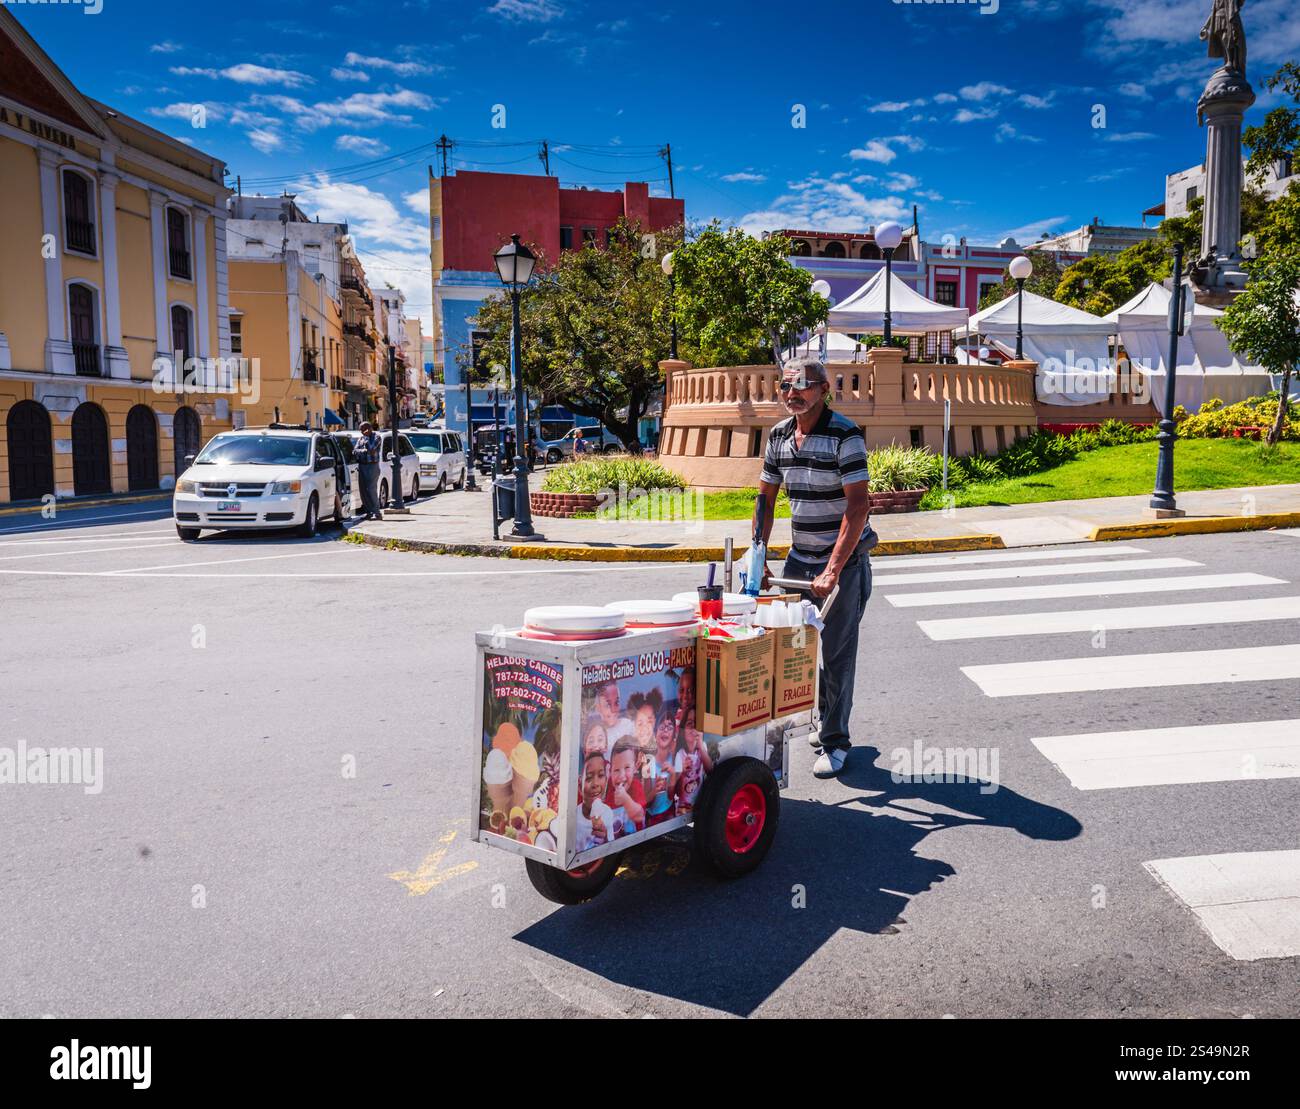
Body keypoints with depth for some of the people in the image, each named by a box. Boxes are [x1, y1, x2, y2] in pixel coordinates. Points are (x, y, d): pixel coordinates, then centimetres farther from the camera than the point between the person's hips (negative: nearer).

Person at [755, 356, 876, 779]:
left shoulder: (845, 435, -15)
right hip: (799, 558, 6)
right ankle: (822, 713, 32)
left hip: (845, 561, -6)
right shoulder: (778, 435, 5)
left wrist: (833, 570, -25)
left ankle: (834, 740, 15)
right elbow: (766, 497, 13)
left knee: (837, 654, 1)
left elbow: (858, 505, -21)